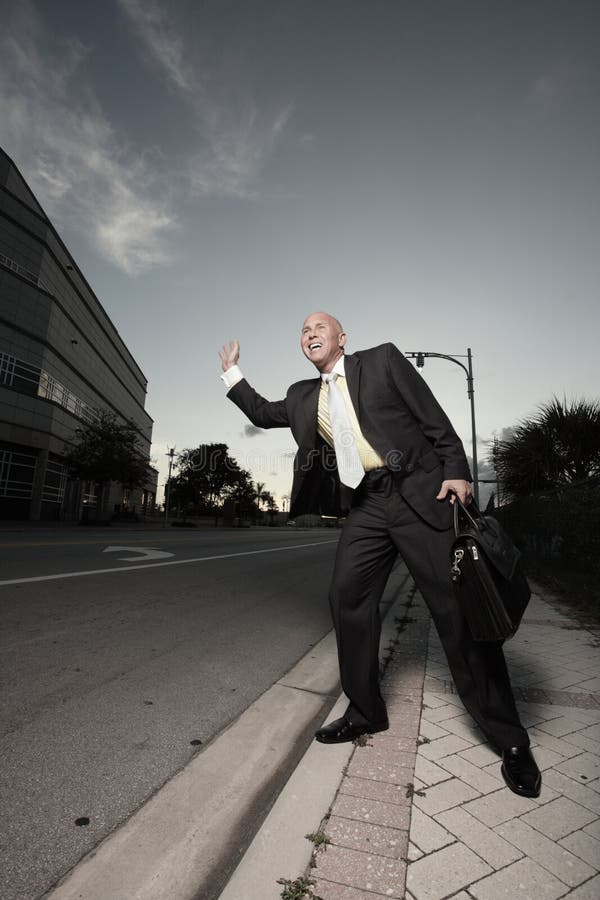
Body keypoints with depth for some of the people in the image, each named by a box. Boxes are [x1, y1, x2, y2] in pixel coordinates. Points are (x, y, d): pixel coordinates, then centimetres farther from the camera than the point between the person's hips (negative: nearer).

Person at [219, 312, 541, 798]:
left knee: (457, 607, -4)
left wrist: (456, 471, -10)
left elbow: (434, 417, -1)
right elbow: (264, 413, 29)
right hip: (365, 507, 5)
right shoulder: (304, 396, 17)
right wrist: (233, 372, 25)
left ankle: (509, 739, 12)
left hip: (420, 493, -4)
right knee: (348, 597, 0)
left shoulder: (382, 359, 4)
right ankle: (365, 711, 20)